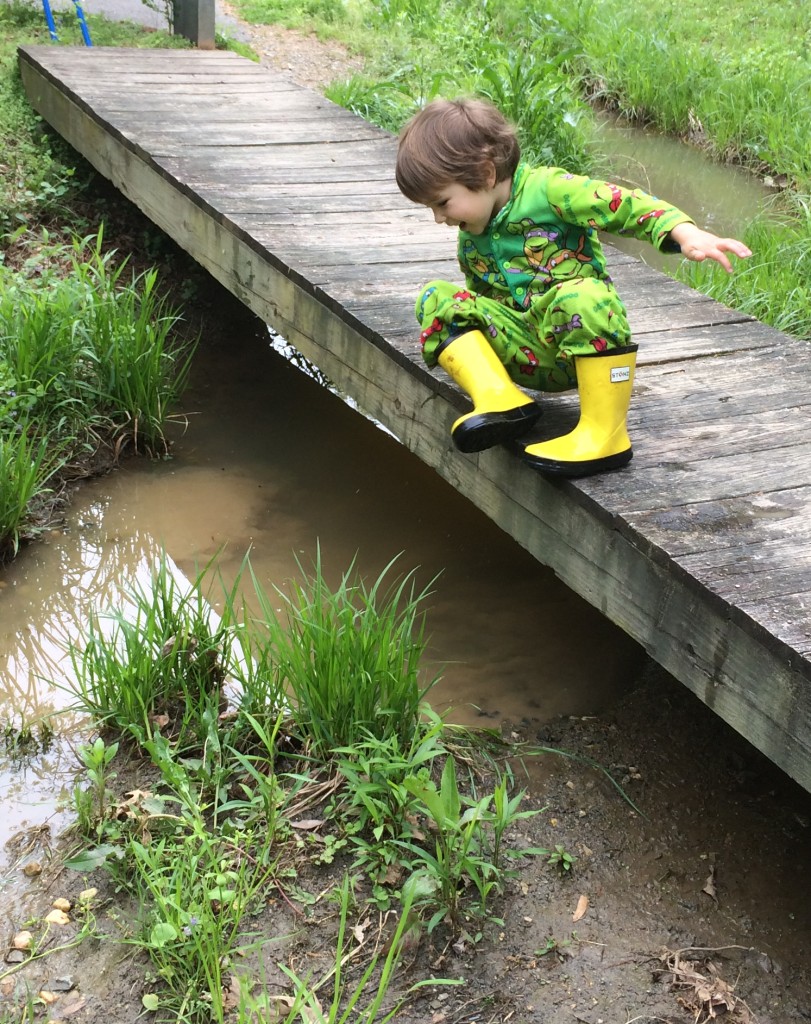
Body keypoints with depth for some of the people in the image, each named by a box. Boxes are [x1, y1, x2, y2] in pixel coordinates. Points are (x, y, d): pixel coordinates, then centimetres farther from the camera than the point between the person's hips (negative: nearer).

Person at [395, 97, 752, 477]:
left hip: (583, 343, -6)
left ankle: (606, 434, -32)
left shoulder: (549, 189, -9)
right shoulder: (470, 242, 12)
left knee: (581, 297, -41)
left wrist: (687, 235, -31)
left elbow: (628, 204, -17)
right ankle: (498, 398, -25)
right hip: (525, 353, 6)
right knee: (435, 298, -7)